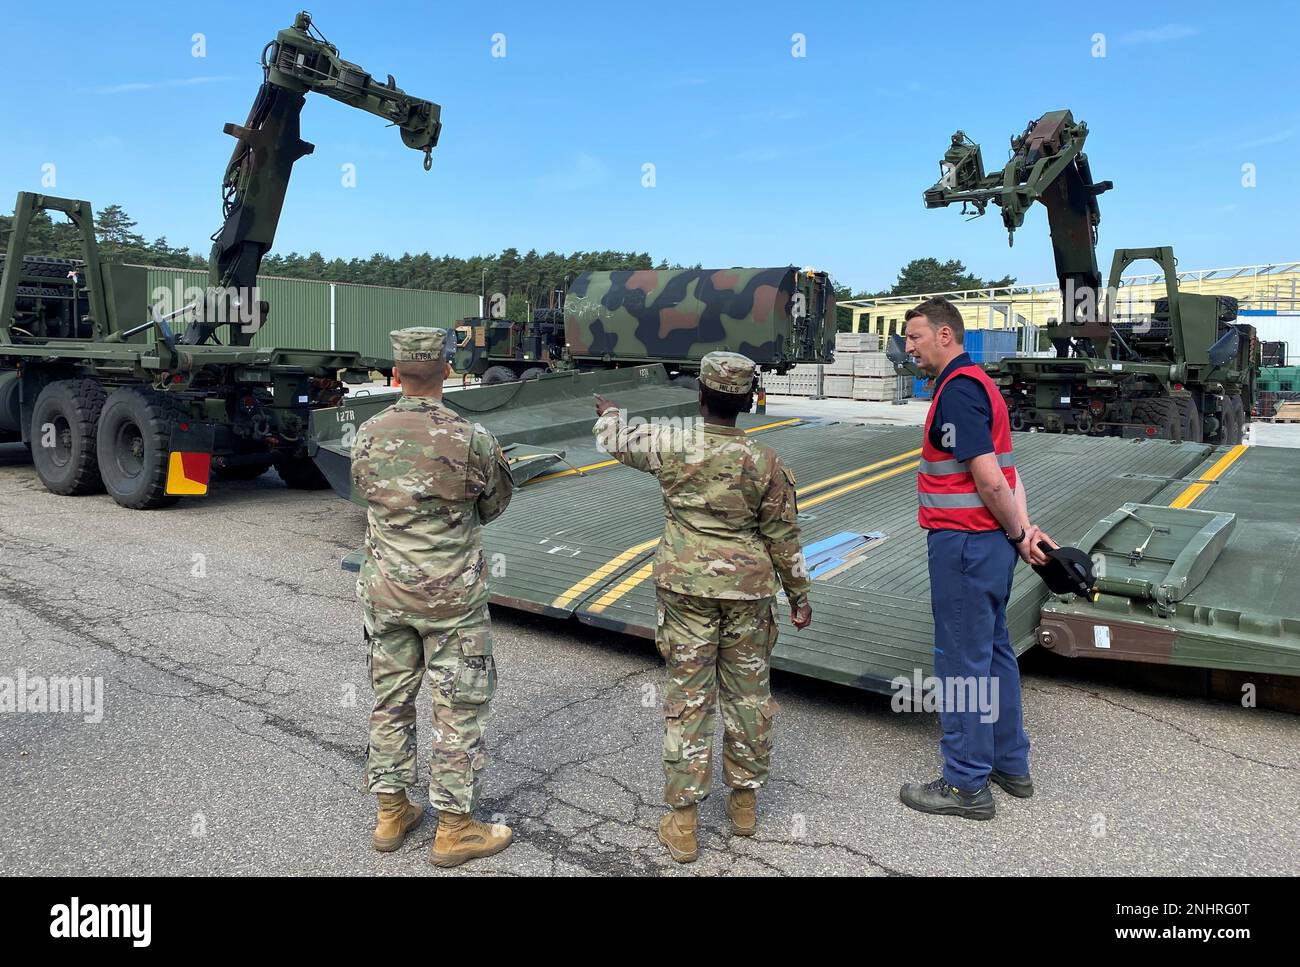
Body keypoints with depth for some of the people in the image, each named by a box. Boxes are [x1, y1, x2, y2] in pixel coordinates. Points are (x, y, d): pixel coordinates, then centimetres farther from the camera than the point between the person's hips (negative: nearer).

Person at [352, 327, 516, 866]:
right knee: (458, 708, 7)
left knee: (390, 701, 16)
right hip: (451, 597, -4)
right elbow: (492, 506, -1)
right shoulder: (471, 439, -16)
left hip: (385, 592, 5)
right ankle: (455, 830, 16)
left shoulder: (367, 437, -4)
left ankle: (391, 815, 29)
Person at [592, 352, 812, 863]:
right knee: (748, 695, 15)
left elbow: (618, 441, 14)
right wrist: (799, 595, 13)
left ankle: (682, 821, 12)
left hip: (686, 588, -1)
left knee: (687, 698, 5)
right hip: (748, 590, 1)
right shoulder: (766, 462, -4)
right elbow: (784, 536, 1)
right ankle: (744, 801, 29)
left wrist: (608, 413, 36)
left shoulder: (670, 445, -6)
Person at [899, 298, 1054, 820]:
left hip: (964, 542, -10)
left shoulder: (958, 389, -17)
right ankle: (1011, 765, 33)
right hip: (990, 542, 10)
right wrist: (1024, 527, 0)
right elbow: (1008, 470, 9)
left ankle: (966, 785, 13)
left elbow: (990, 480, -22)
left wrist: (1017, 533, -8)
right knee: (994, 651, 19)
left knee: (963, 661, 0)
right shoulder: (975, 382, 14)